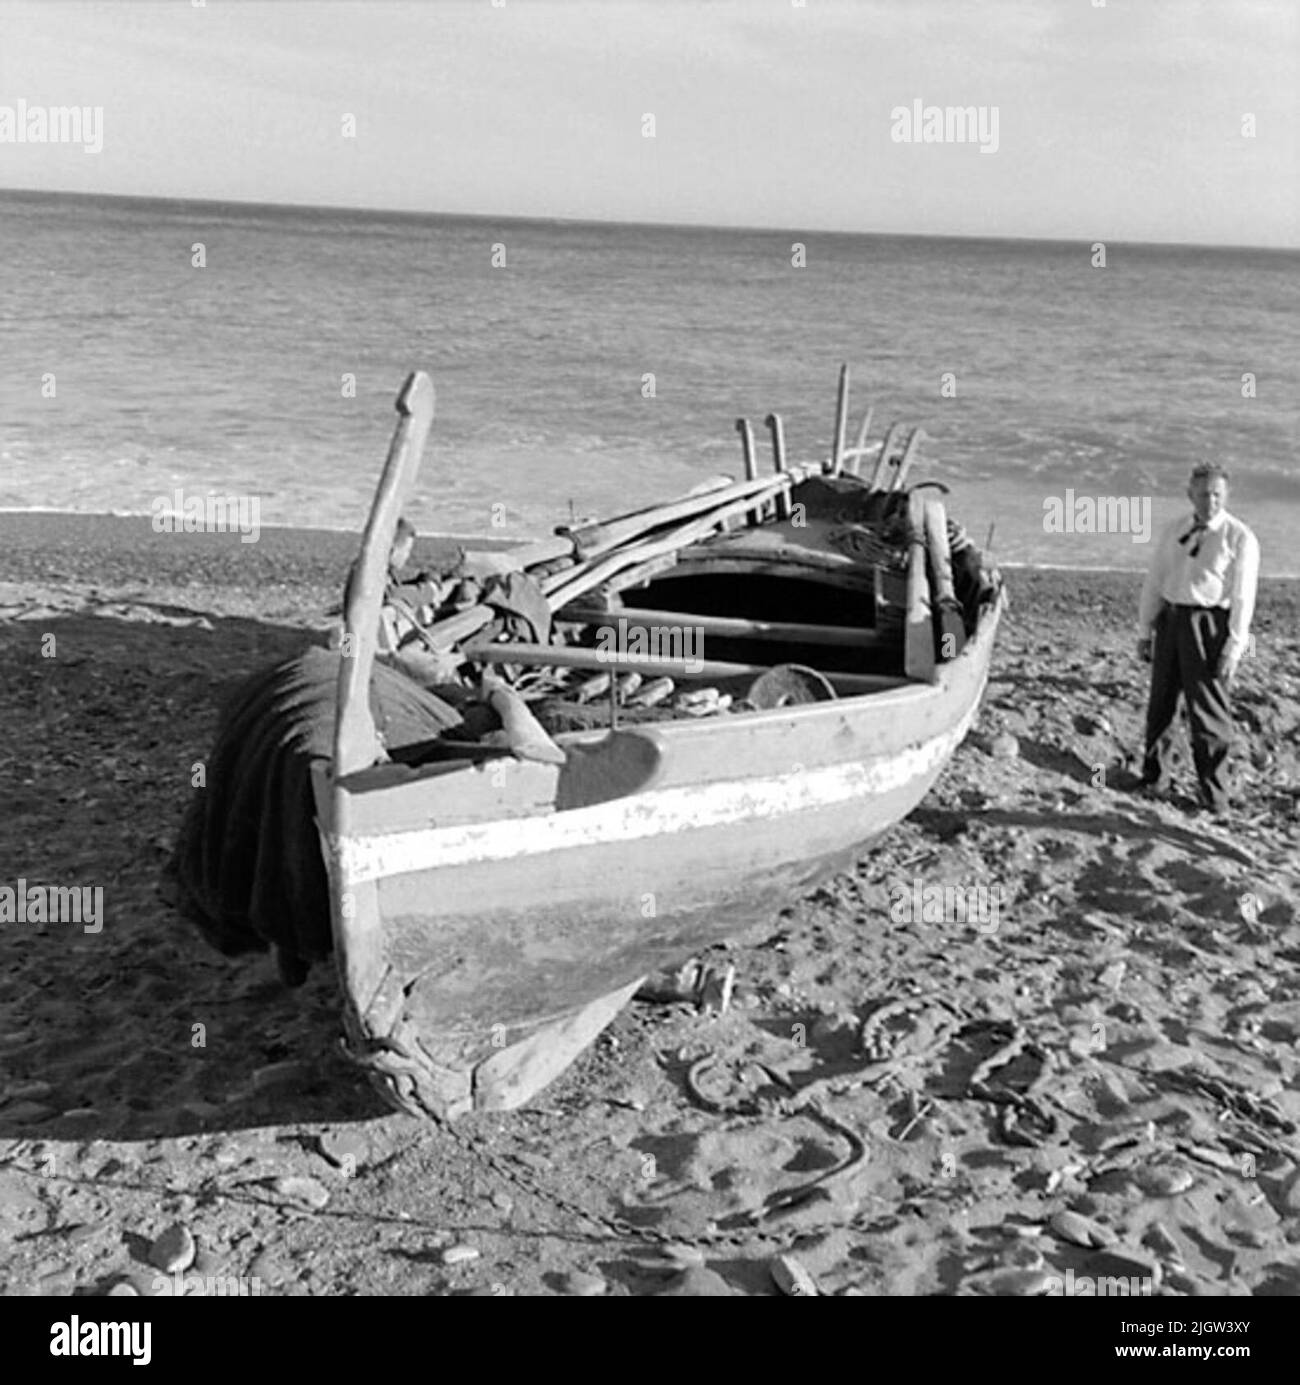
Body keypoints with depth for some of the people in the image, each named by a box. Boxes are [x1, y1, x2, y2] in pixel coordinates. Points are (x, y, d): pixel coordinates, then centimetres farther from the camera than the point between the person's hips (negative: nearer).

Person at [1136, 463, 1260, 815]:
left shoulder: (1240, 539, -6)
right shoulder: (1172, 532, 7)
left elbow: (1243, 599, -9)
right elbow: (1153, 583, 12)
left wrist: (1233, 650, -13)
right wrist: (1146, 632, 9)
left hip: (1210, 625, -5)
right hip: (1171, 619, 5)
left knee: (1208, 710, -2)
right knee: (1160, 704, 15)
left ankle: (1214, 796, 10)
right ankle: (1152, 778, 32)